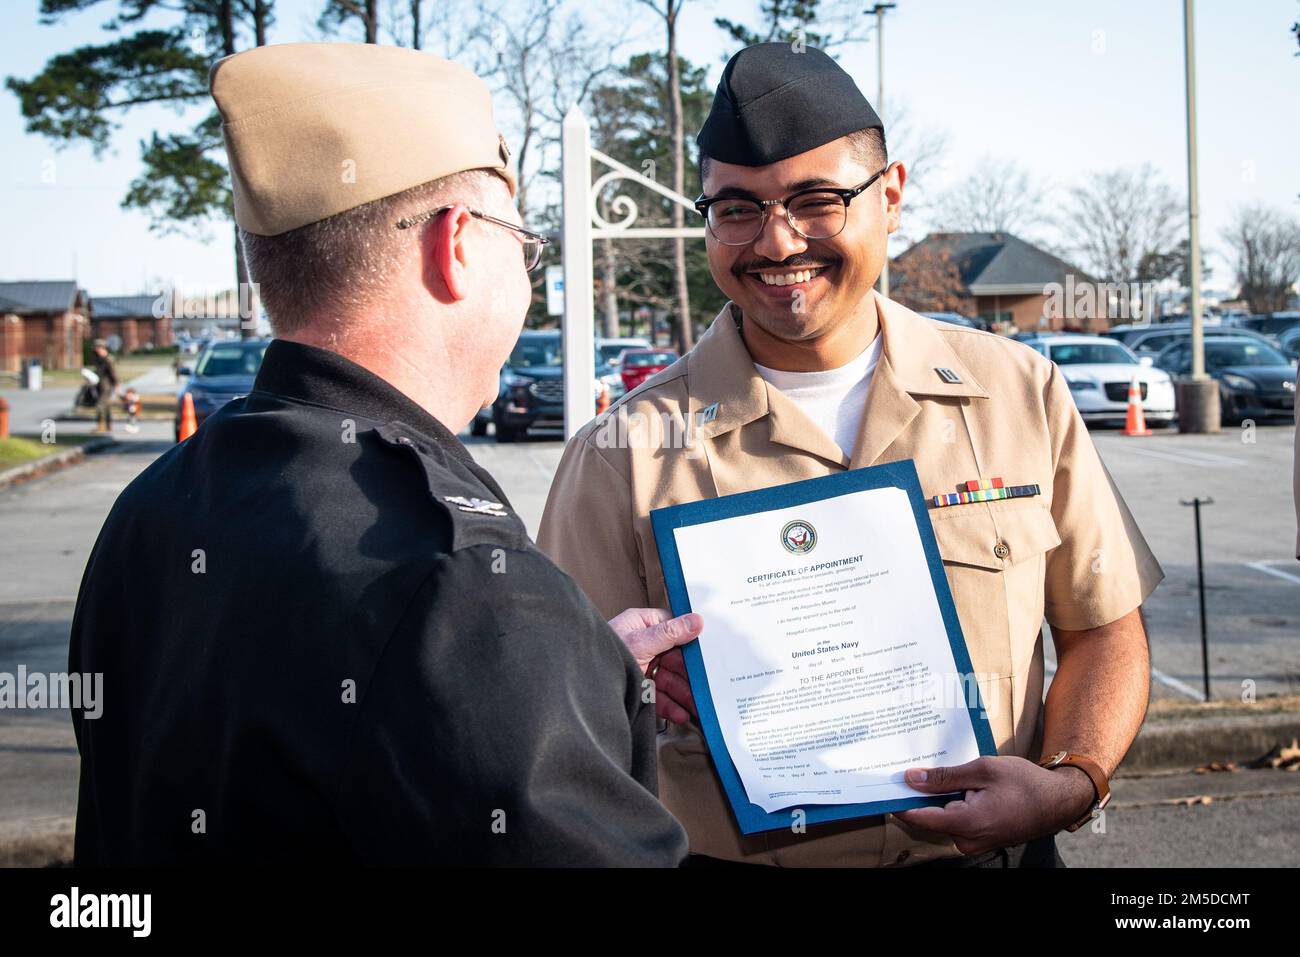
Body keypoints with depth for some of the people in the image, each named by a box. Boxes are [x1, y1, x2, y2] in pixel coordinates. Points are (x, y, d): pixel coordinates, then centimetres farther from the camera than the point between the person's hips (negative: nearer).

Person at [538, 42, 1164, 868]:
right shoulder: (628, 450, -8)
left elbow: (1102, 628, 4)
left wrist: (1069, 785, -13)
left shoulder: (1022, 395, -2)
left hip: (993, 849, 2)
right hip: (732, 853, -1)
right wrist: (633, 682, -27)